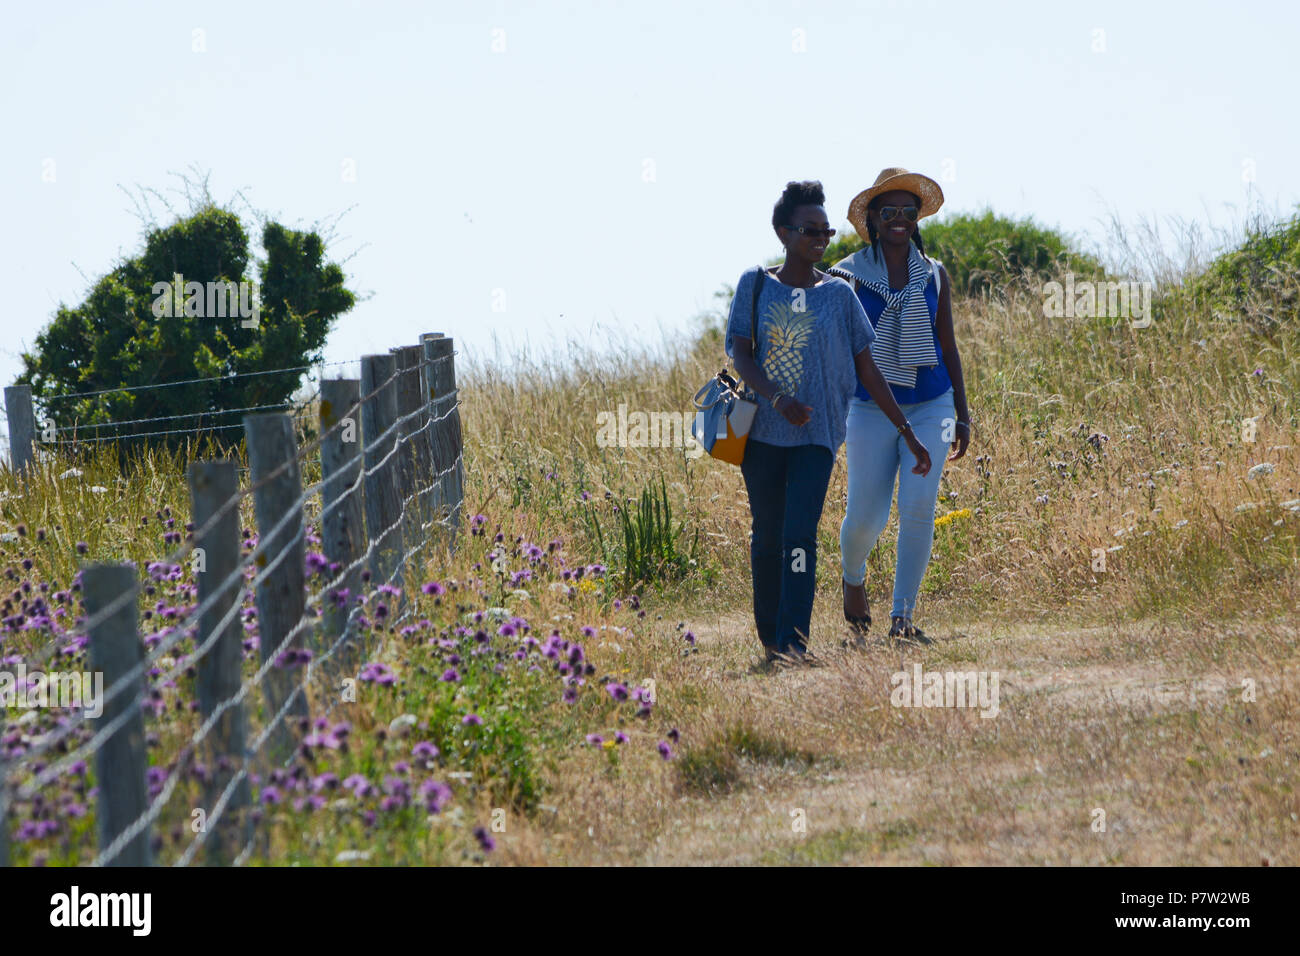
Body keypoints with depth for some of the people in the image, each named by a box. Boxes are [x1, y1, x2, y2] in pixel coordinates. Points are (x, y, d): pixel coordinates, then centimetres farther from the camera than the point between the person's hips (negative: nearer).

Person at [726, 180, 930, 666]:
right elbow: (741, 355, -4)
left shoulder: (838, 295, 5)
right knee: (767, 535, 8)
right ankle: (768, 635, 25)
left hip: (816, 433, -1)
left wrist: (909, 434, 6)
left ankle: (793, 641, -18)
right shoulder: (754, 285, 4)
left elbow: (869, 371, 8)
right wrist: (777, 398, -23)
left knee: (800, 535, -14)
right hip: (762, 430, 1)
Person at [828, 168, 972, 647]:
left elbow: (948, 348, 14)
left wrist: (963, 413, 11)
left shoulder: (934, 276, 8)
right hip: (871, 409, -2)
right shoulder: (847, 276, -1)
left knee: (919, 507, -13)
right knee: (865, 515, -1)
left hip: (930, 406, 2)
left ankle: (902, 617, -6)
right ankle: (853, 579, 34)